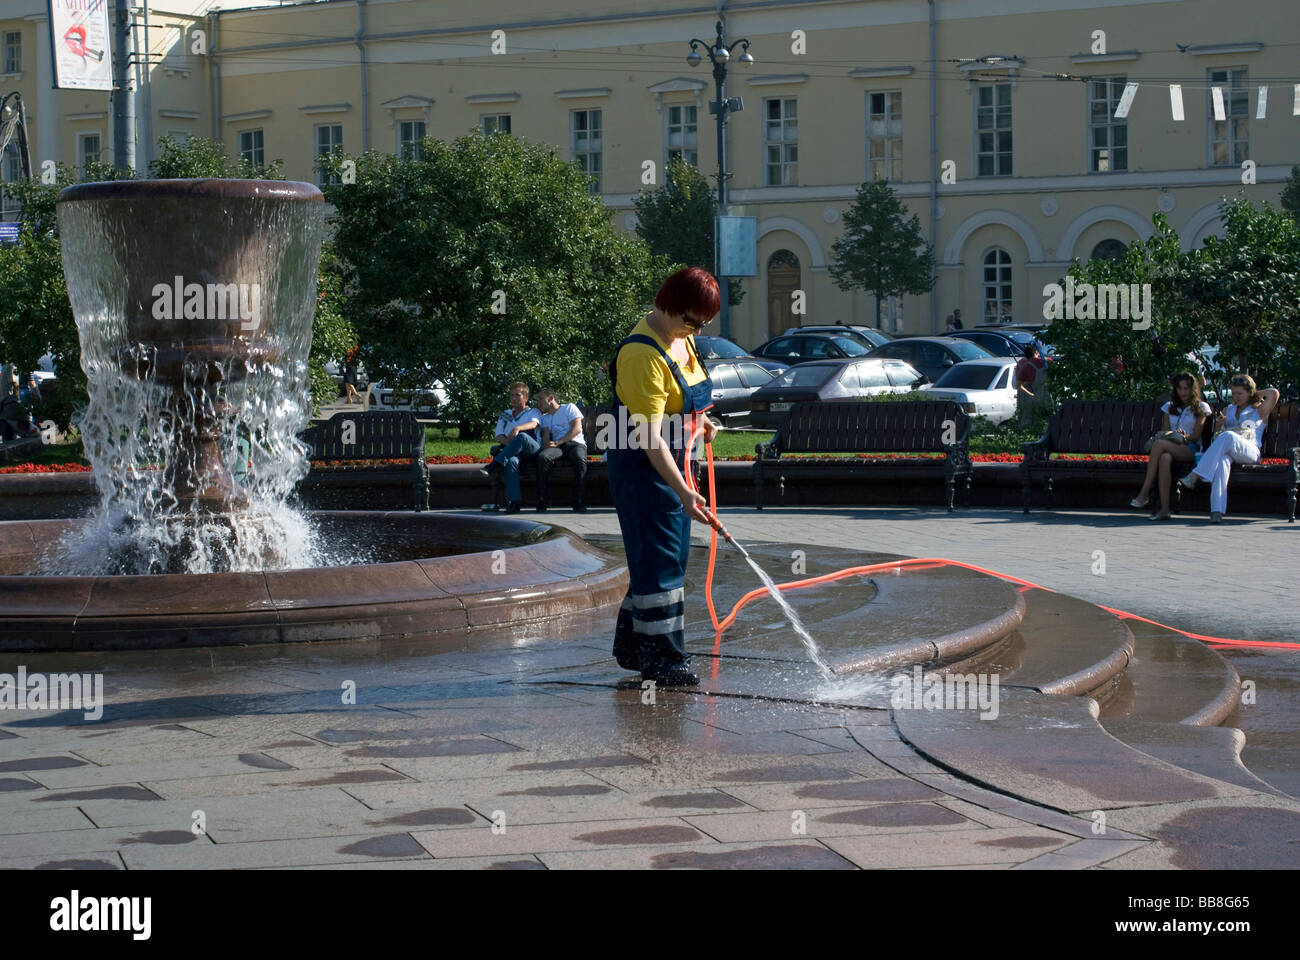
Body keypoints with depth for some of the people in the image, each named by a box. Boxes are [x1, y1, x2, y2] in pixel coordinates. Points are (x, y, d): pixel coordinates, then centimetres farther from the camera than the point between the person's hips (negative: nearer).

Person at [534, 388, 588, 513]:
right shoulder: (545, 418, 30)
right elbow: (546, 434, 12)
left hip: (574, 443, -3)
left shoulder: (569, 408, 16)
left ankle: (579, 502, -38)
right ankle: (543, 500, -32)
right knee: (542, 457, -33)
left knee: (580, 460, -39)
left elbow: (577, 429, 1)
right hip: (556, 446, 3)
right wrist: (546, 445, -15)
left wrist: (558, 442, -11)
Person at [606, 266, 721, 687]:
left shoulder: (680, 335, 3)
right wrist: (683, 491, -33)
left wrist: (698, 420, 17)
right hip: (642, 467, -10)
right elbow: (649, 436, -29)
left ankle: (631, 645, 22)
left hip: (673, 461, 10)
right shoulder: (642, 354, -26)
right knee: (658, 558, -8)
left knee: (672, 555, 13)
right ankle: (661, 657, -3)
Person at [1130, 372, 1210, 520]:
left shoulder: (1200, 408, 14)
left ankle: (1144, 493, -36)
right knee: (1164, 459, -38)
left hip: (1190, 449, -3)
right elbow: (1164, 431, 17)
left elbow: (1196, 437, 3)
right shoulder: (1170, 407, 26)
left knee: (1159, 444, -35)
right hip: (1171, 447, 3)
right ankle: (1164, 509, -47)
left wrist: (1185, 436, -17)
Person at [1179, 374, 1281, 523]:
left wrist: (1256, 393, 18)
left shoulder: (1259, 411, 19)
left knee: (1228, 436, -38)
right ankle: (1217, 510, -53)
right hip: (1228, 452, 3)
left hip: (1250, 452, -3)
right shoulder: (1228, 411, 31)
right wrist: (1219, 424, 7)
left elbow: (1274, 393, 2)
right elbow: (1217, 435, 29)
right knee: (1222, 460, -39)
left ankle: (1194, 477, -46)